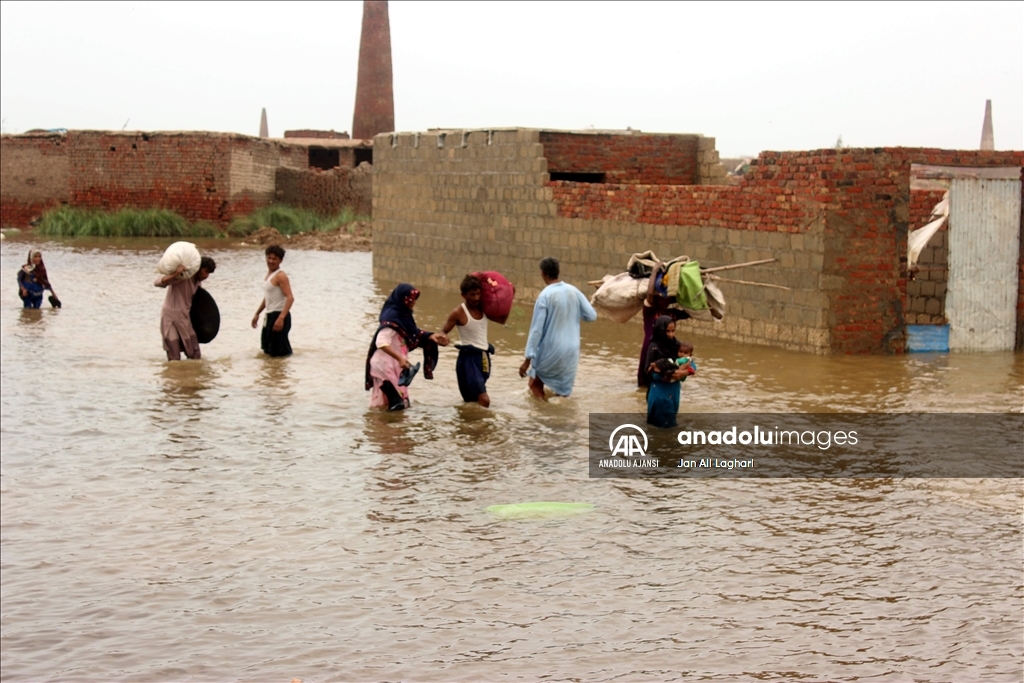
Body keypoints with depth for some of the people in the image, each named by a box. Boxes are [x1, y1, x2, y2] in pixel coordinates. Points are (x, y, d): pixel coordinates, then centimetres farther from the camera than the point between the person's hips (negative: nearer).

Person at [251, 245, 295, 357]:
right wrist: (257, 314, 26)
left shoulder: (280, 276, -16)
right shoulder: (269, 273, 13)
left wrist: (281, 318, -33)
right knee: (267, 349, 19)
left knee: (278, 352, -8)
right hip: (270, 315, 10)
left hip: (279, 315, -10)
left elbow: (290, 298, -26)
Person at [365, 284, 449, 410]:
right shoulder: (391, 318, -21)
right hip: (386, 364, -9)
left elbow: (413, 333, 21)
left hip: (396, 363, 9)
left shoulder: (403, 315, 6)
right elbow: (381, 343, -31)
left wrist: (431, 336, 8)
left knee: (400, 403, 14)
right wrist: (399, 358, -36)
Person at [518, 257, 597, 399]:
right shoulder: (573, 291, 1)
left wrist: (527, 359, -14)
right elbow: (592, 316, 6)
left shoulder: (545, 296, -14)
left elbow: (536, 329, -15)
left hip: (551, 352, -4)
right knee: (562, 393, 14)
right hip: (571, 351, 4)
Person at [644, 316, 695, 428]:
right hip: (659, 388, -5)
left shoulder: (676, 345, -1)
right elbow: (650, 370, -16)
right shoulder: (654, 348, -14)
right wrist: (668, 375, -24)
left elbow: (688, 363, 2)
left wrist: (685, 372, -20)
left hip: (674, 387, 5)